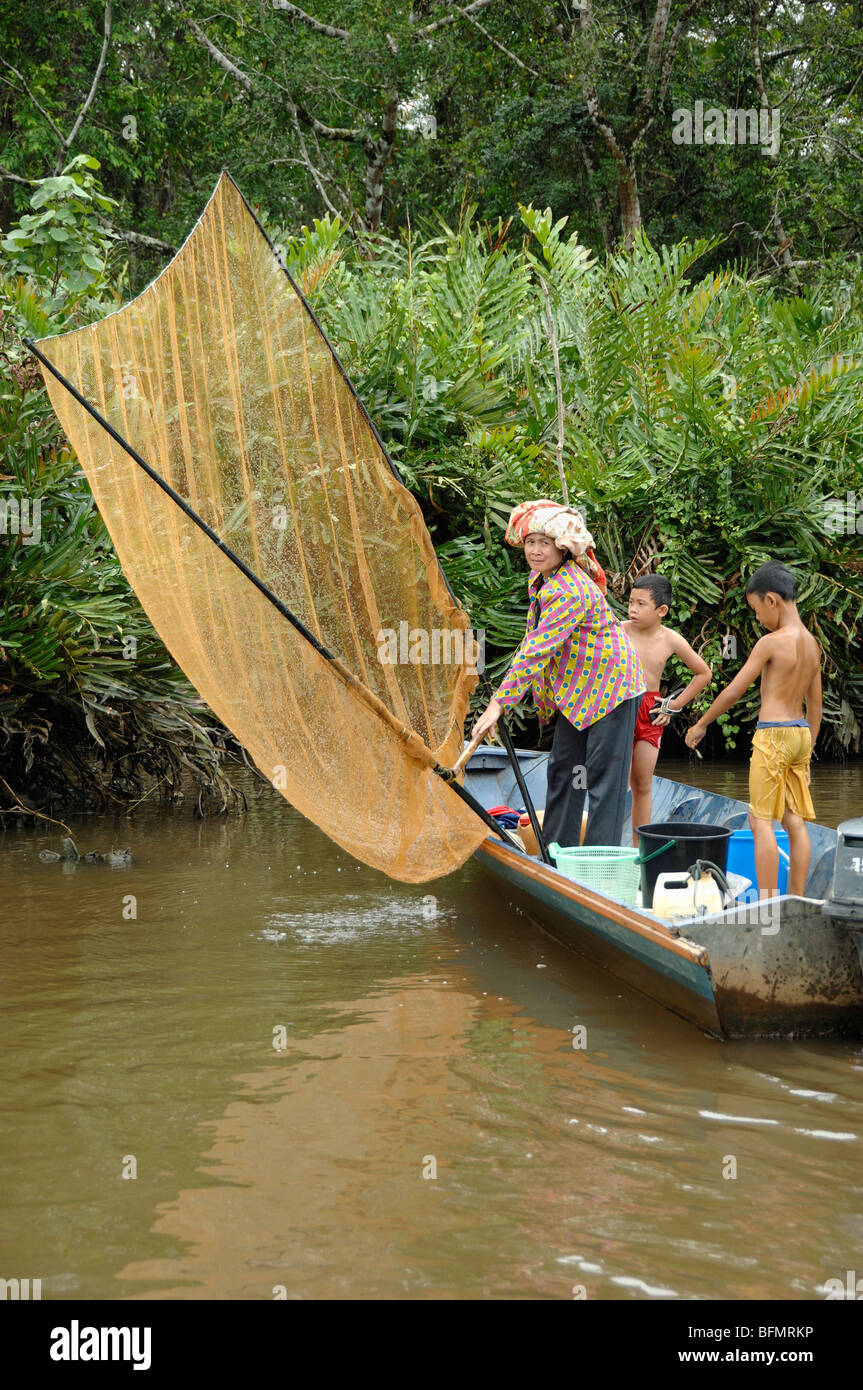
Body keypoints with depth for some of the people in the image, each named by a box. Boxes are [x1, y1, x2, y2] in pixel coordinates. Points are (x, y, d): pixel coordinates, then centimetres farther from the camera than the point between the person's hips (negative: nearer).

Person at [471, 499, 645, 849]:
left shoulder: (571, 591, -28)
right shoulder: (541, 577, 3)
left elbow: (537, 650, -30)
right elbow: (536, 642, 20)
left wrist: (499, 703, -29)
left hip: (609, 685, -10)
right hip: (575, 689, 10)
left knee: (603, 775, -7)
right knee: (563, 769, 11)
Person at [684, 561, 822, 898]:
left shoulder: (771, 643, -12)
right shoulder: (812, 644, 11)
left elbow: (734, 691, -9)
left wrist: (700, 724, 4)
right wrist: (807, 753, 24)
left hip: (773, 734, -8)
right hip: (801, 734, 8)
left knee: (761, 820, -5)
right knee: (795, 822, 8)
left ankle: (767, 905, -9)